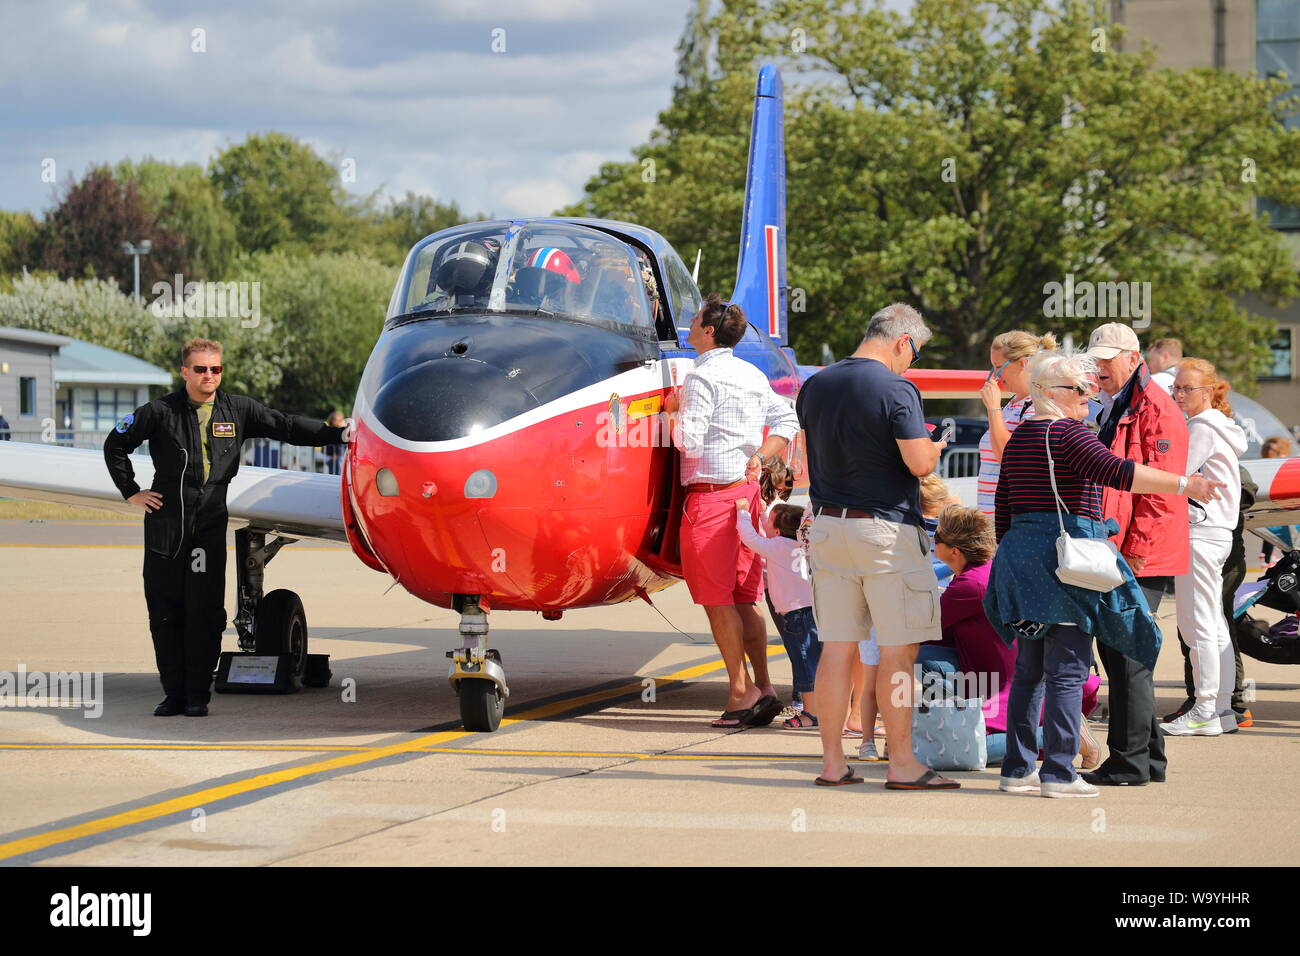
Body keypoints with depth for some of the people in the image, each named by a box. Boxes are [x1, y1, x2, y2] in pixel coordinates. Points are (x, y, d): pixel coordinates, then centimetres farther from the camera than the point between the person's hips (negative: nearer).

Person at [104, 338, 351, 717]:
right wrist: (131, 492, 6)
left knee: (205, 612, -6)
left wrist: (338, 433, -4)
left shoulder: (237, 410, 5)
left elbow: (286, 426, 5)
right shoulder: (161, 412, 1)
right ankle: (174, 693, 9)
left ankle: (198, 696, 1)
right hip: (165, 521, 0)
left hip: (211, 522, 0)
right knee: (164, 611, 1)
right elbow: (116, 445, 10)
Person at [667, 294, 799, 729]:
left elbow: (689, 443, -16)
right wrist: (760, 458, 10)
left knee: (717, 599, -3)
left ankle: (741, 692, -5)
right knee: (743, 599, 10)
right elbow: (787, 422, 18)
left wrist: (674, 410, 0)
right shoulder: (753, 375, 14)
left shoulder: (702, 378, -12)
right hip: (747, 491, 8)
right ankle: (763, 688, 8)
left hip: (711, 494, -8)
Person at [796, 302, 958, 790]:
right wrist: (934, 446, 5)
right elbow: (919, 462, -16)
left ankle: (833, 760, 11)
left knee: (836, 647, 9)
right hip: (885, 528, -6)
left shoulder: (815, 385, 9)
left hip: (827, 525, 6)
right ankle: (902, 763, 2)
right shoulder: (897, 390, -13)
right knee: (898, 650, 0)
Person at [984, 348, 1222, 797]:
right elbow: (1116, 472, -26)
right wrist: (1183, 483, -29)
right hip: (1065, 555, -8)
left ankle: (1017, 768, 13)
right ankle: (1058, 772, -7)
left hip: (1020, 556, 8)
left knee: (1029, 669, 12)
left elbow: (1003, 512, 19)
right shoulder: (1069, 435, -11)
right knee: (1067, 670, -5)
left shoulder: (1018, 440, 16)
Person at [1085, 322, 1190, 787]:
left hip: (1142, 559, -10)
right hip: (1116, 556, 10)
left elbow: (1161, 489, -18)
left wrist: (1136, 550, -20)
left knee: (1128, 658, -9)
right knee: (1114, 652, 12)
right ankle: (1148, 756, 19)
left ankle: (1130, 763, -4)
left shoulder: (1156, 409, -12)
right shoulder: (1116, 409, 20)